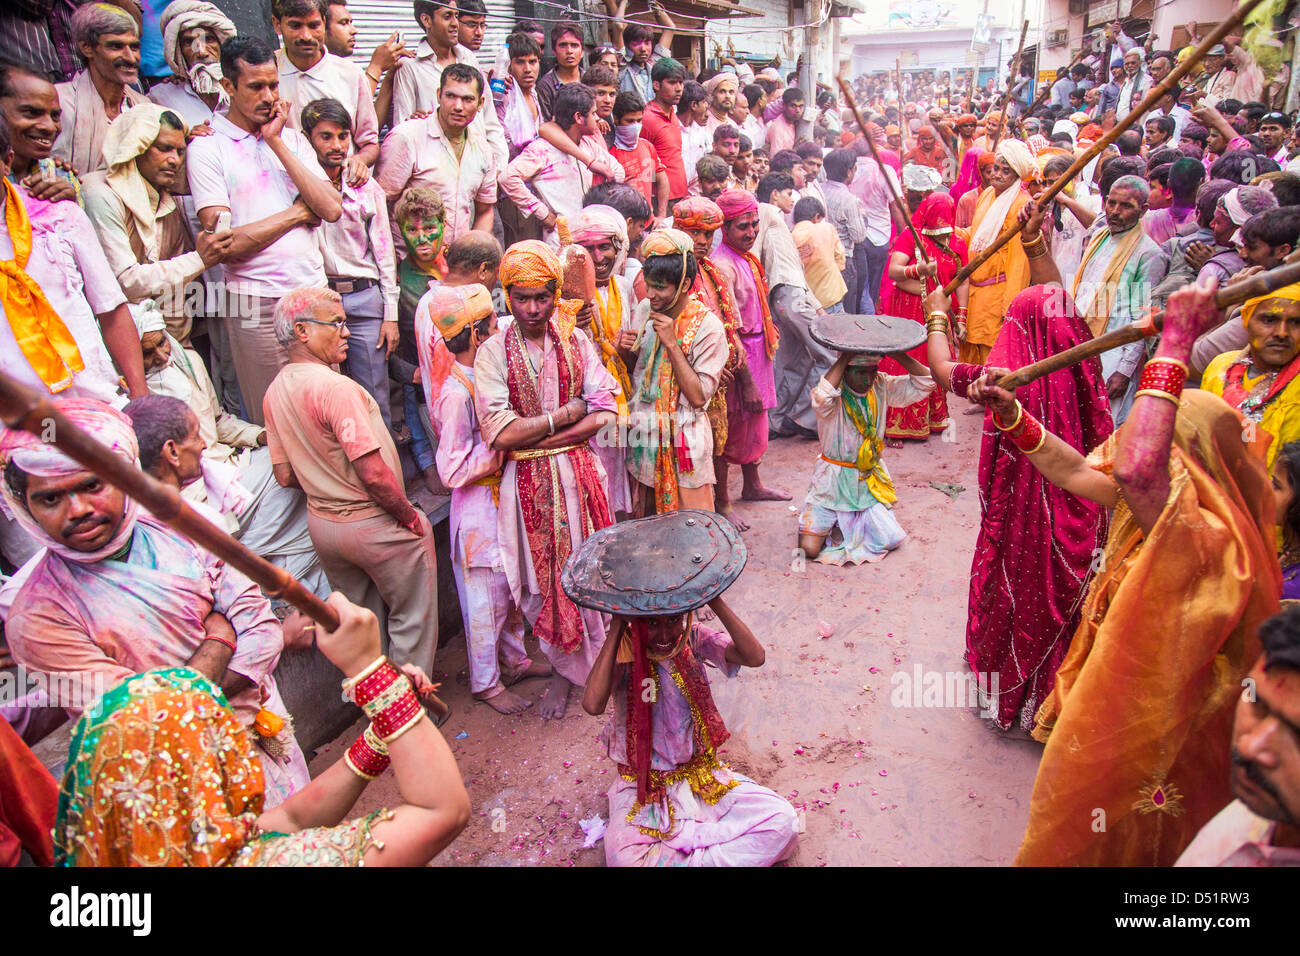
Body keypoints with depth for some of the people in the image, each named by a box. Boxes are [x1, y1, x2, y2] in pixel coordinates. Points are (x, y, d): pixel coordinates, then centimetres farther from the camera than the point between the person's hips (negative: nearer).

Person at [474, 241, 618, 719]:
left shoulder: (577, 341, 2)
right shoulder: (494, 352, -6)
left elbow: (606, 412, -7)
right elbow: (499, 433, -16)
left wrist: (535, 436, -14)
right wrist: (568, 413, -12)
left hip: (579, 473, 1)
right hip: (528, 483, -1)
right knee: (545, 576, 9)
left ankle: (602, 657, 30)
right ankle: (565, 668, 28)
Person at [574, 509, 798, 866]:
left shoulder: (694, 640, -5)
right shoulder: (622, 653, -12)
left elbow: (754, 656, -21)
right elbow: (593, 704, -32)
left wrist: (715, 600, -25)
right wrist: (616, 631, -27)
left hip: (701, 774, 3)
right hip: (643, 786, -3)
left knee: (782, 822, -16)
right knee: (622, 854, -32)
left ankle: (672, 855, -13)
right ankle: (709, 855, -10)